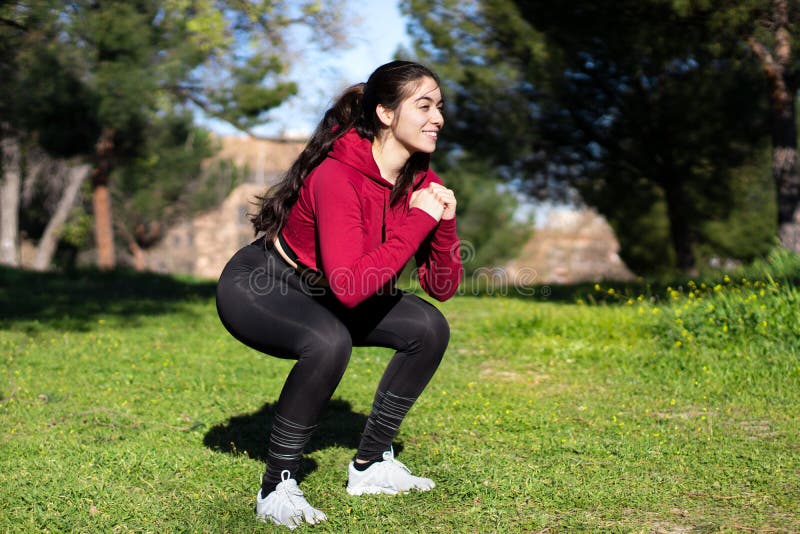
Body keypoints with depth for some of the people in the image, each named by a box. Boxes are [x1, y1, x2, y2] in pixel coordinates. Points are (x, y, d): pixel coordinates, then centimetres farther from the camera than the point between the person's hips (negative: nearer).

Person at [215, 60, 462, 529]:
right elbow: (349, 287, -39)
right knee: (329, 342, -36)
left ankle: (371, 465, 6)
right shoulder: (337, 175, -30)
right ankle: (277, 488, -18)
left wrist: (444, 221, -22)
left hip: (319, 297, 8)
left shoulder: (419, 178, -7)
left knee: (428, 327, -7)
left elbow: (443, 288, -5)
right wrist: (418, 220, -34)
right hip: (256, 289, -8)